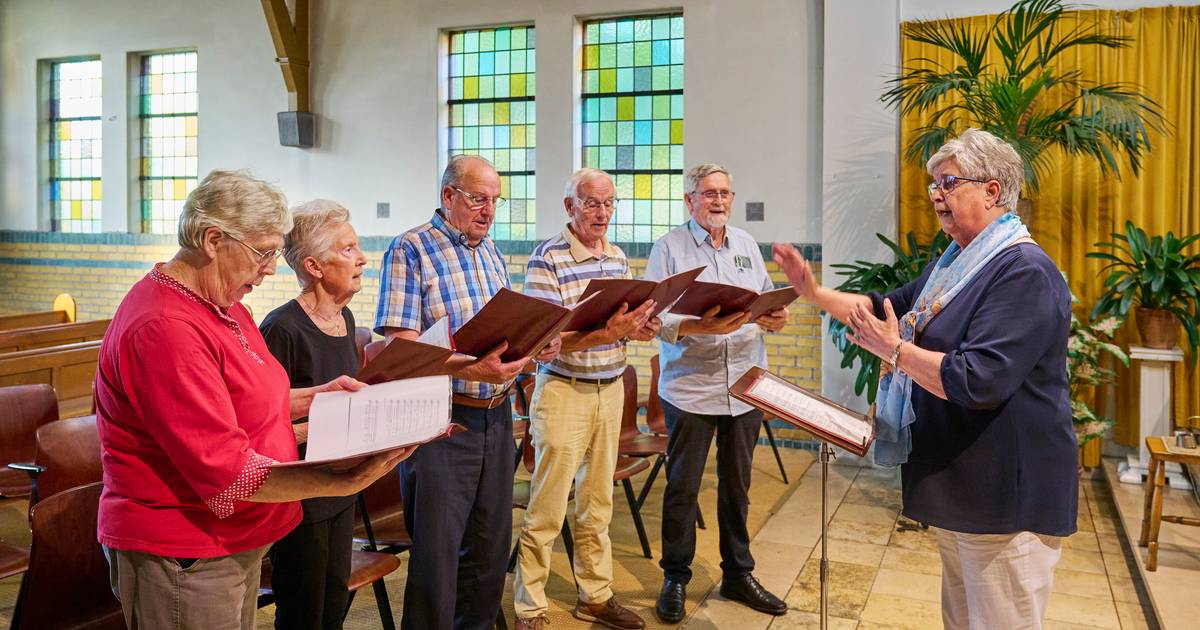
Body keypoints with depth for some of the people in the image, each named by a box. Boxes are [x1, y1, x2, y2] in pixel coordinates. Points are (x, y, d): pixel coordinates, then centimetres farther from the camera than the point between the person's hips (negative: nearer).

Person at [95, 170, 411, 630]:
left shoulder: (223, 307, 7)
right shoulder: (165, 329, -26)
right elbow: (225, 471, -28)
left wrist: (316, 396, 5)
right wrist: (345, 482, -31)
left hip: (236, 546, 9)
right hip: (183, 558, -9)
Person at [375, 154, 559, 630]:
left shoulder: (492, 254, 13)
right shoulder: (411, 250, -9)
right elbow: (400, 348, -17)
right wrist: (470, 370, -30)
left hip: (496, 416, 7)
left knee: (491, 547, 16)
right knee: (437, 554, 1)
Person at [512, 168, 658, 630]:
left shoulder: (618, 258, 8)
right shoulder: (547, 259, -12)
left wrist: (639, 329, -8)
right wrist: (605, 334, -30)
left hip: (611, 388, 6)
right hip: (564, 389, -6)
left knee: (597, 504, 16)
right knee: (547, 511, 0)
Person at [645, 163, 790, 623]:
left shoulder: (747, 245, 14)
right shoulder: (669, 248, -2)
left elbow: (767, 303, 13)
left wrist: (775, 319, -9)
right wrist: (700, 327, -26)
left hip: (745, 387, 5)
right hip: (690, 389, -4)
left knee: (737, 486, 14)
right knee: (682, 487, 4)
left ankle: (738, 574, 28)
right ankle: (676, 579, 20)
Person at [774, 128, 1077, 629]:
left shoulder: (1024, 272, -22)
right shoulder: (957, 262, 12)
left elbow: (977, 381, -31)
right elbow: (888, 309, 20)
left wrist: (894, 350, -20)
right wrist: (814, 293, 8)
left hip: (1007, 494, -10)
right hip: (960, 485, 10)